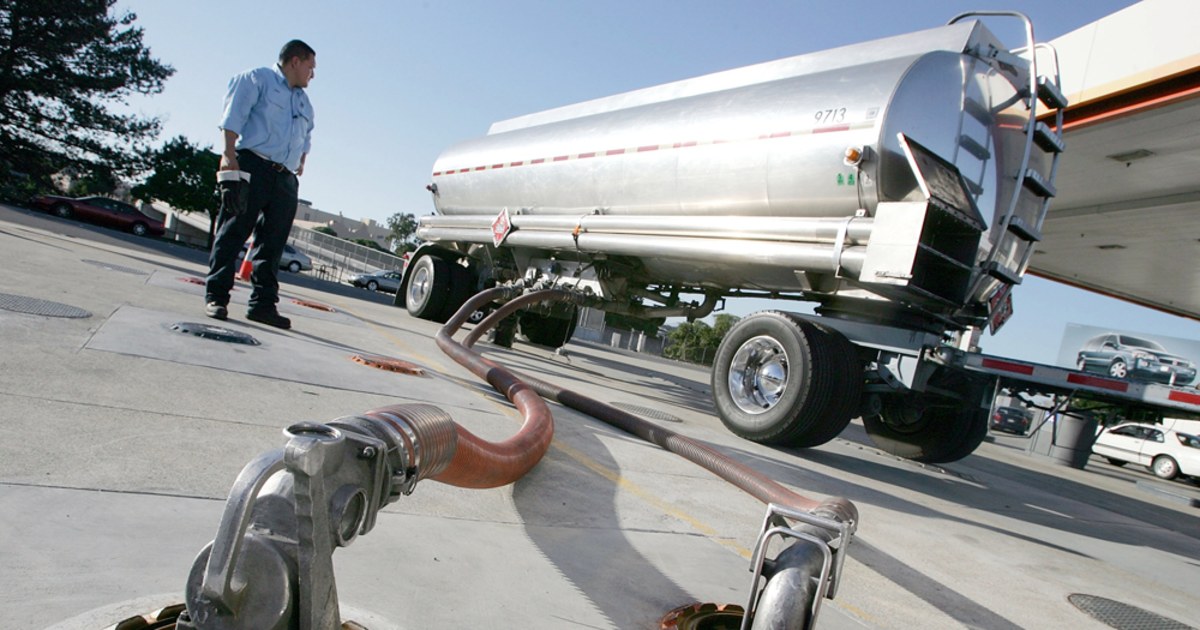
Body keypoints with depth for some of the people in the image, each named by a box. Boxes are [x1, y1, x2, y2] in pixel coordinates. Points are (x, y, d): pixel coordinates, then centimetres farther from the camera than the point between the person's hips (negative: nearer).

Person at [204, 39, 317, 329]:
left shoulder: (305, 103, 28)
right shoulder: (256, 79, 6)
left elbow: (306, 138, 29)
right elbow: (233, 117, -5)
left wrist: (301, 163, 12)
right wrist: (230, 154, -15)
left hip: (285, 178, 6)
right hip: (252, 167, -6)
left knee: (272, 244, 1)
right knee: (233, 232, -7)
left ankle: (263, 303, 2)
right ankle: (216, 297, -3)